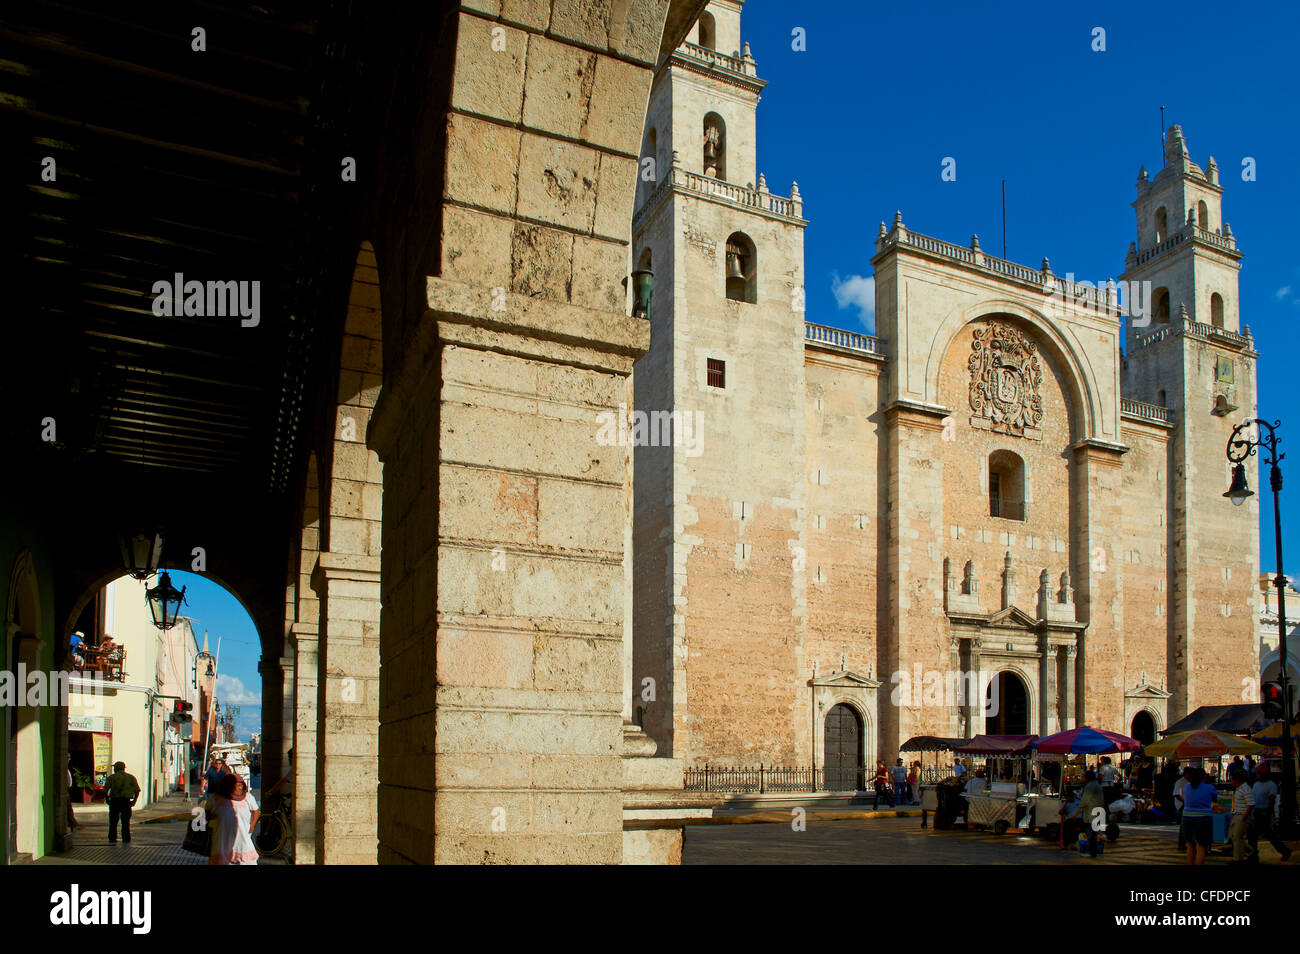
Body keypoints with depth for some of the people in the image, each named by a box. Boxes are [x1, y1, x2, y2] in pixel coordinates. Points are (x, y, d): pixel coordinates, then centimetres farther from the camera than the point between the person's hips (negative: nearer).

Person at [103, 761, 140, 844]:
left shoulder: (111, 777, 3)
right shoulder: (131, 777, 8)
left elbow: (105, 789, -5)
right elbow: (137, 790, 2)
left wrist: (107, 799, 8)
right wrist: (134, 800, 9)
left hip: (114, 800, -1)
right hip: (126, 801, 1)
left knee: (113, 821, 9)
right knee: (126, 822, 6)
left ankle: (112, 839, 8)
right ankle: (126, 839, 3)